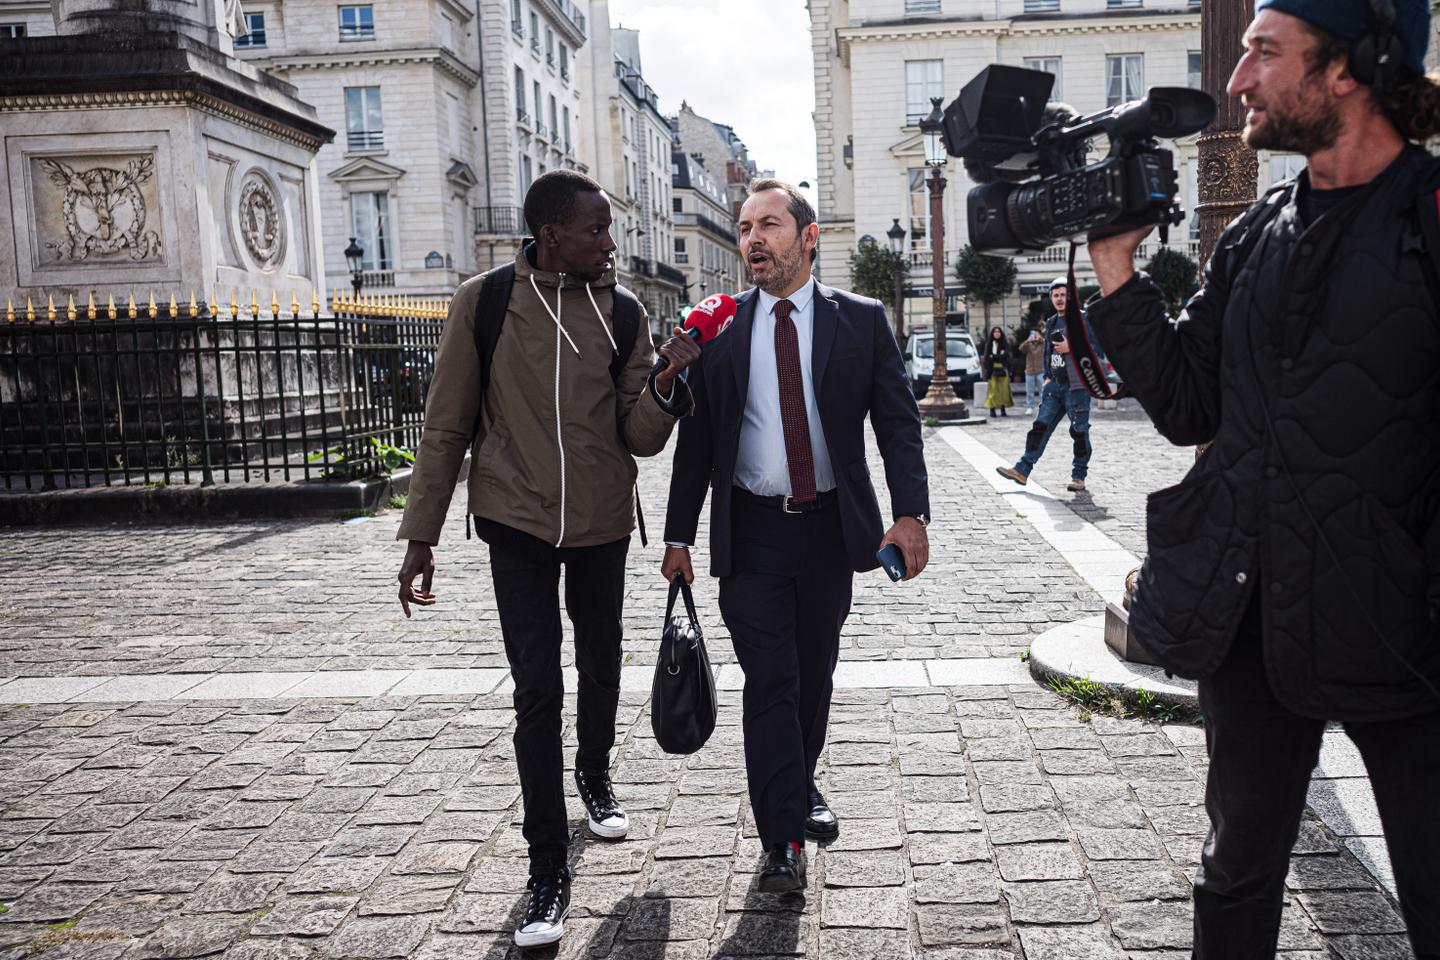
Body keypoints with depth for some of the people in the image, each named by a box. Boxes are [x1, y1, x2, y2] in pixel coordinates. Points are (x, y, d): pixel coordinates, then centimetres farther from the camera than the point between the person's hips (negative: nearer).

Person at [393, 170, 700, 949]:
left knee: (600, 667, 17)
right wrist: (421, 535, -3)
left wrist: (666, 382, -23)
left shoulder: (623, 311, -3)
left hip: (602, 523, 3)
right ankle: (548, 874, 6)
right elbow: (447, 425, -3)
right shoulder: (484, 302, -8)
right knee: (537, 689, -4)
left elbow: (640, 439, -4)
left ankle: (594, 776, 47)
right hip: (517, 522, -2)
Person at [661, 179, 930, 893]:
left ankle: (800, 787, 39)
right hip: (751, 532, -1)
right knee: (768, 681, -2)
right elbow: (695, 438, 5)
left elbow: (897, 420, 0)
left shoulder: (860, 320, 1)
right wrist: (679, 535, 3)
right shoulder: (719, 329, 2)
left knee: (814, 673, 15)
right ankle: (783, 841, 7)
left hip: (831, 527, 1)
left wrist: (910, 512, -12)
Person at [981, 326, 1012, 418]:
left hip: (1003, 369, 1)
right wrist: (999, 356, -7)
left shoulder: (1005, 344, 10)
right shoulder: (989, 344, 8)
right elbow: (987, 357, 0)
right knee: (993, 389, -6)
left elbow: (1006, 356, -2)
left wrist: (993, 356, -9)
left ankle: (1003, 410, 1)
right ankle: (992, 409, -4)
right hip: (993, 369, -1)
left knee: (1004, 389, -3)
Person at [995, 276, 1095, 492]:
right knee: (1040, 426, 2)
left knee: (1079, 431, 1)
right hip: (1054, 385, 6)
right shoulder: (1051, 323, 17)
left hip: (1076, 385, -6)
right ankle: (1022, 470, 0)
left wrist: (1071, 348, -18)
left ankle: (1079, 476, 10)